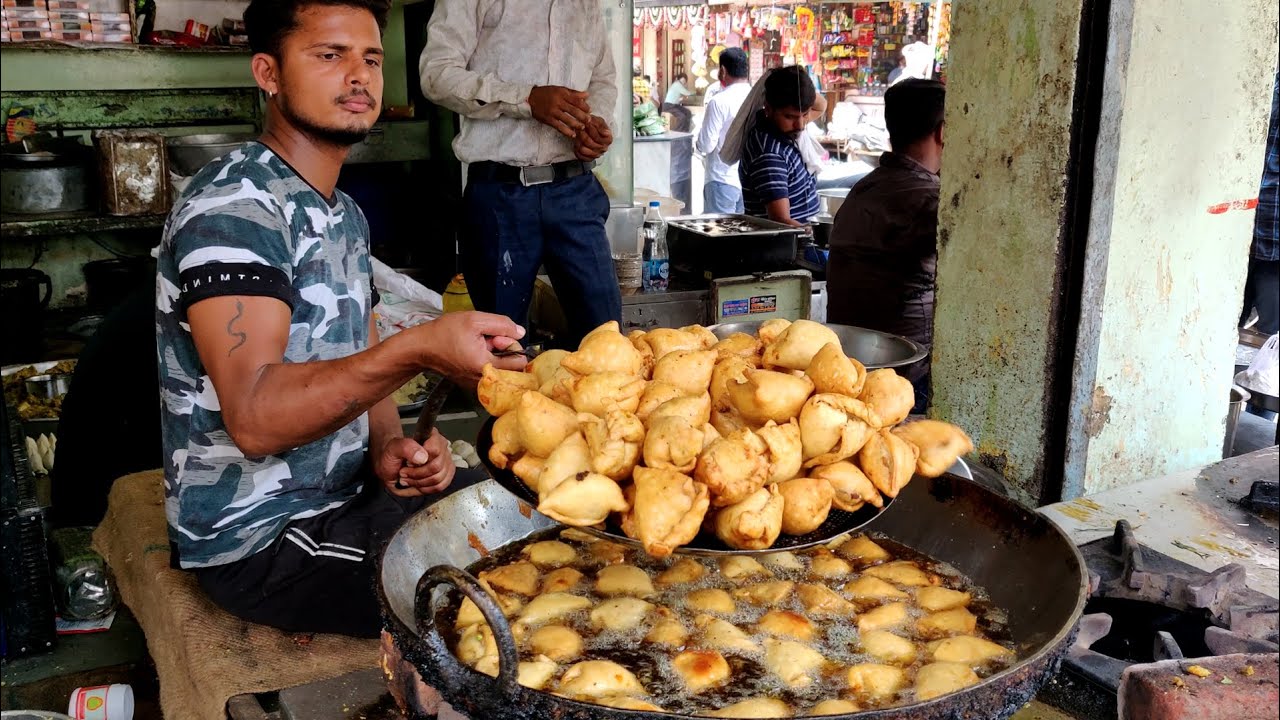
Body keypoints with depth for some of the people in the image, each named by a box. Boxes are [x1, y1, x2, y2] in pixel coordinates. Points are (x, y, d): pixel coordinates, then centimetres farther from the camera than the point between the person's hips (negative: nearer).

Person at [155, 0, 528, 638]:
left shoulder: (344, 215, 11)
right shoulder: (232, 206, -20)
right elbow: (254, 417, -32)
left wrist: (389, 448, -7)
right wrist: (419, 350, -46)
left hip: (342, 495, 9)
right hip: (261, 539, -9)